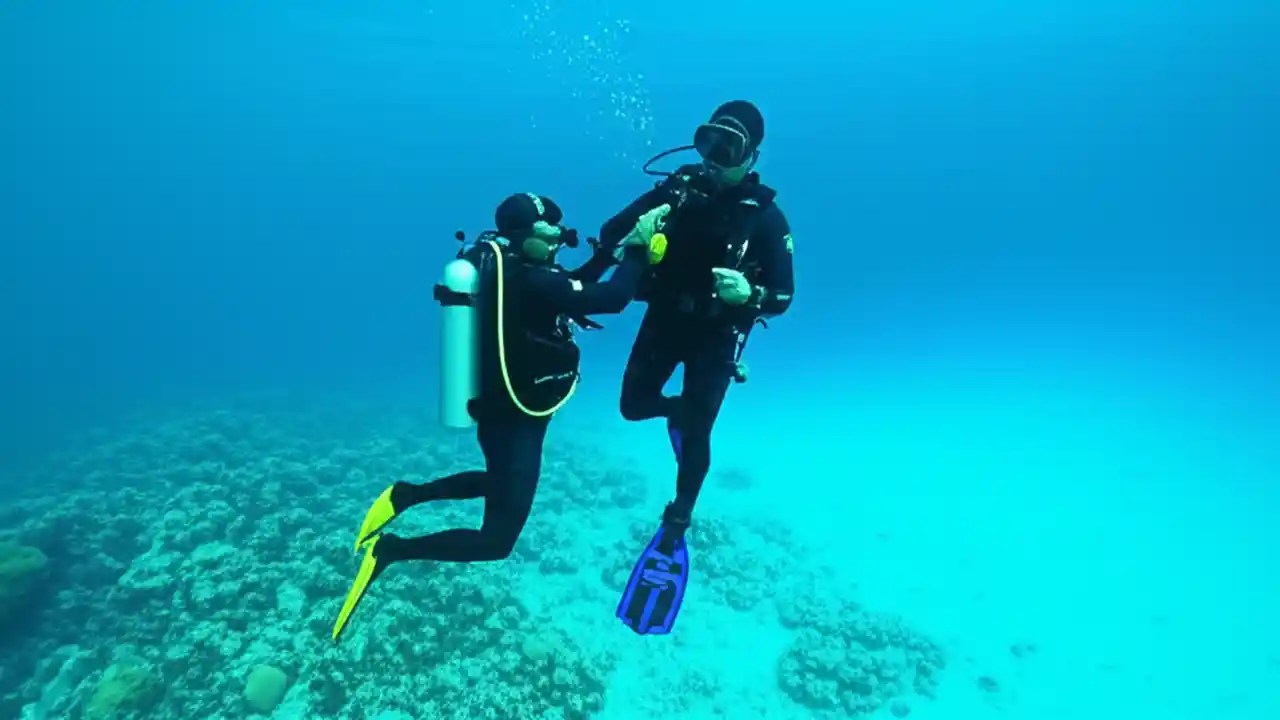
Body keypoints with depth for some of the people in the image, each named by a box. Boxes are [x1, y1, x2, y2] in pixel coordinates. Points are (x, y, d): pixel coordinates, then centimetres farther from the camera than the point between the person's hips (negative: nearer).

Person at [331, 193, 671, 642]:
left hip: (500, 411, 10)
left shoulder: (502, 266, 3)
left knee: (502, 484, 36)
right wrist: (638, 246, -14)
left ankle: (406, 495, 26)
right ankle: (389, 550, -2)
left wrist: (616, 250, 5)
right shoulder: (528, 282, -26)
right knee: (496, 540, 1)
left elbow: (572, 288, 14)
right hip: (515, 420, -10)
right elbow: (613, 299, -28)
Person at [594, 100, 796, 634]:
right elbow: (610, 232, -5)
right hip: (664, 318, 3)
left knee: (695, 436, -2)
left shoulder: (766, 217, -15)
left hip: (717, 335, -3)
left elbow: (783, 297, -14)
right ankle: (678, 410, 42)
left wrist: (749, 295, -37)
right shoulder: (678, 187, -8)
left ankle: (676, 528, 21)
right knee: (634, 405, 5)